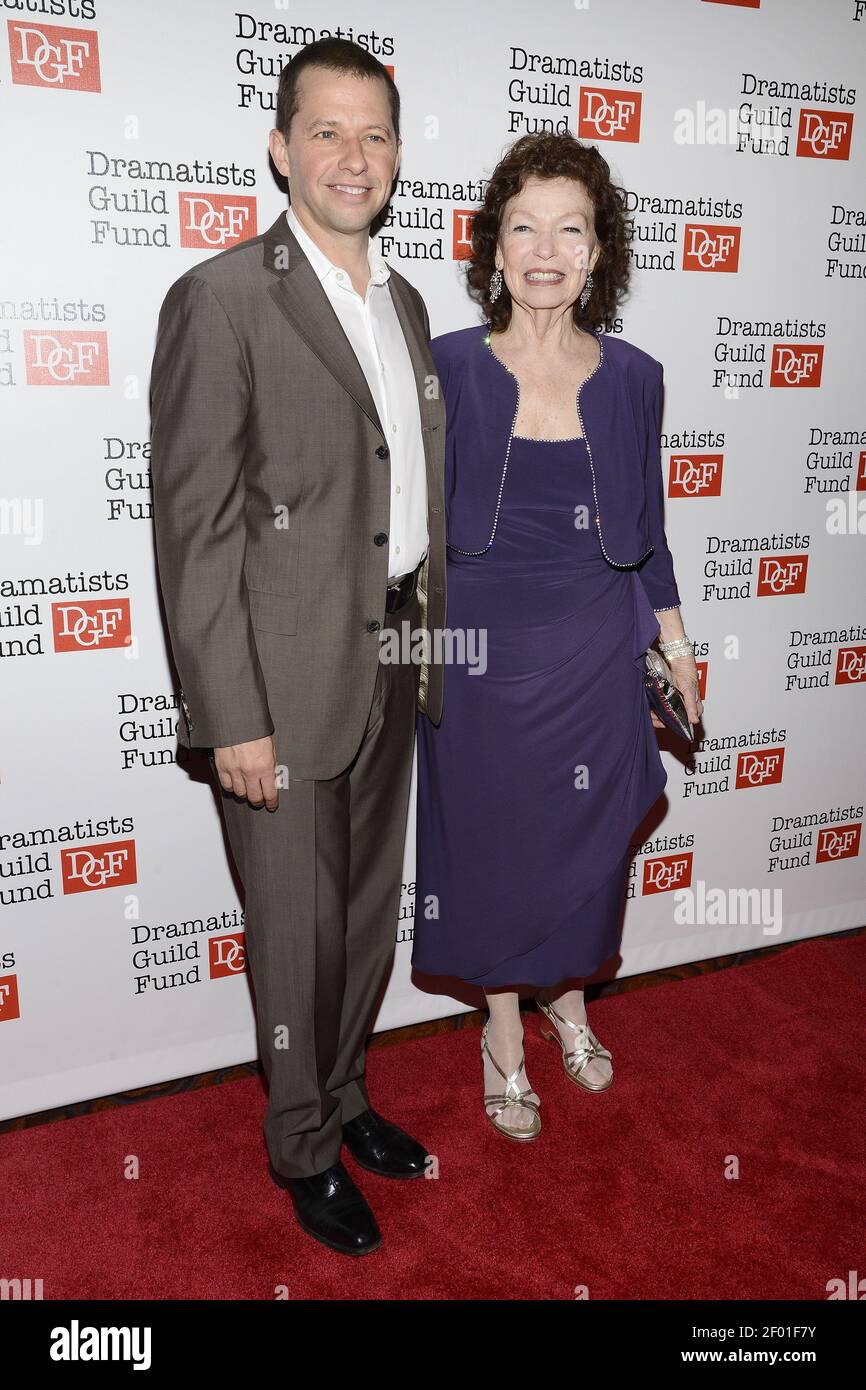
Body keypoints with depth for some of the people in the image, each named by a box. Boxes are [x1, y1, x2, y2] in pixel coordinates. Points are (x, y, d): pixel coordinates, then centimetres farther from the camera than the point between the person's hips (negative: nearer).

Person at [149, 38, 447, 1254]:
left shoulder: (405, 303, 12)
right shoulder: (221, 300, -11)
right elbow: (194, 528, -15)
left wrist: (433, 638, 14)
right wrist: (232, 718, -18)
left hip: (394, 665, 7)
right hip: (289, 678, -7)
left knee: (371, 910, 19)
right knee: (300, 931, 8)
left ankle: (345, 1094, 42)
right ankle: (304, 1146, 32)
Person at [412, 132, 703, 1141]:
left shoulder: (632, 377, -1)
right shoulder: (448, 366, -6)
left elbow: (645, 529, 7)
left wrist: (676, 648, 10)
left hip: (595, 650, 2)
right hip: (481, 650, -1)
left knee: (586, 841, 14)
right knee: (490, 840, 10)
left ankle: (569, 1002, 43)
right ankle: (504, 1035, 34)